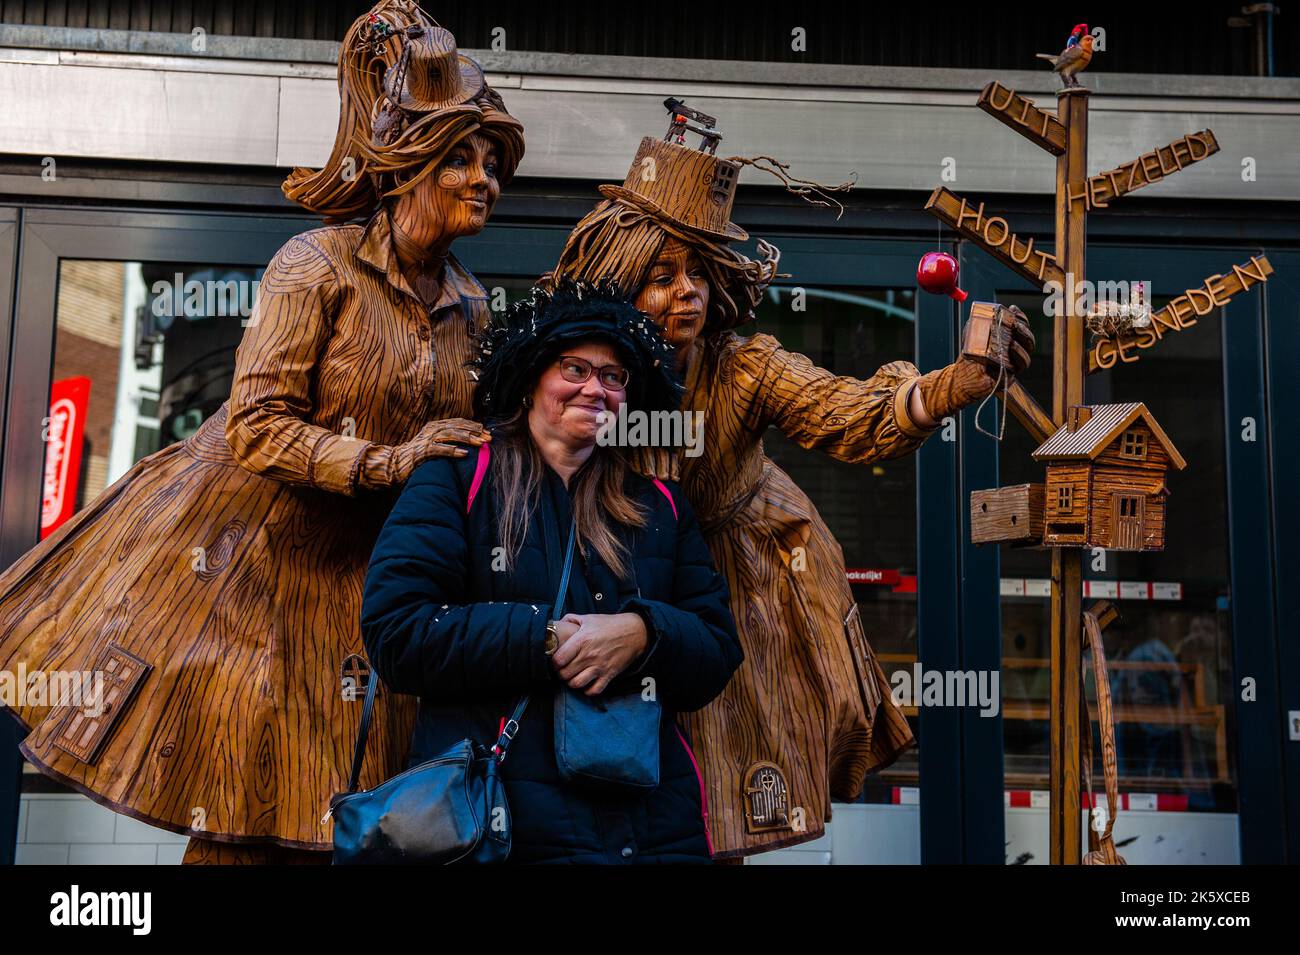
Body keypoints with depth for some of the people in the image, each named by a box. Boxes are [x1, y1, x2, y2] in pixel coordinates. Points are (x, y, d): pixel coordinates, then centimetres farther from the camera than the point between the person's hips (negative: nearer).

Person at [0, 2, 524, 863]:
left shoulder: (471, 307, 4)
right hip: (247, 546, -5)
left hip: (357, 568, 6)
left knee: (309, 800, 12)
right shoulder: (316, 266, -15)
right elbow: (255, 425, -19)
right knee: (232, 798, 4)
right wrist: (383, 463, -25)